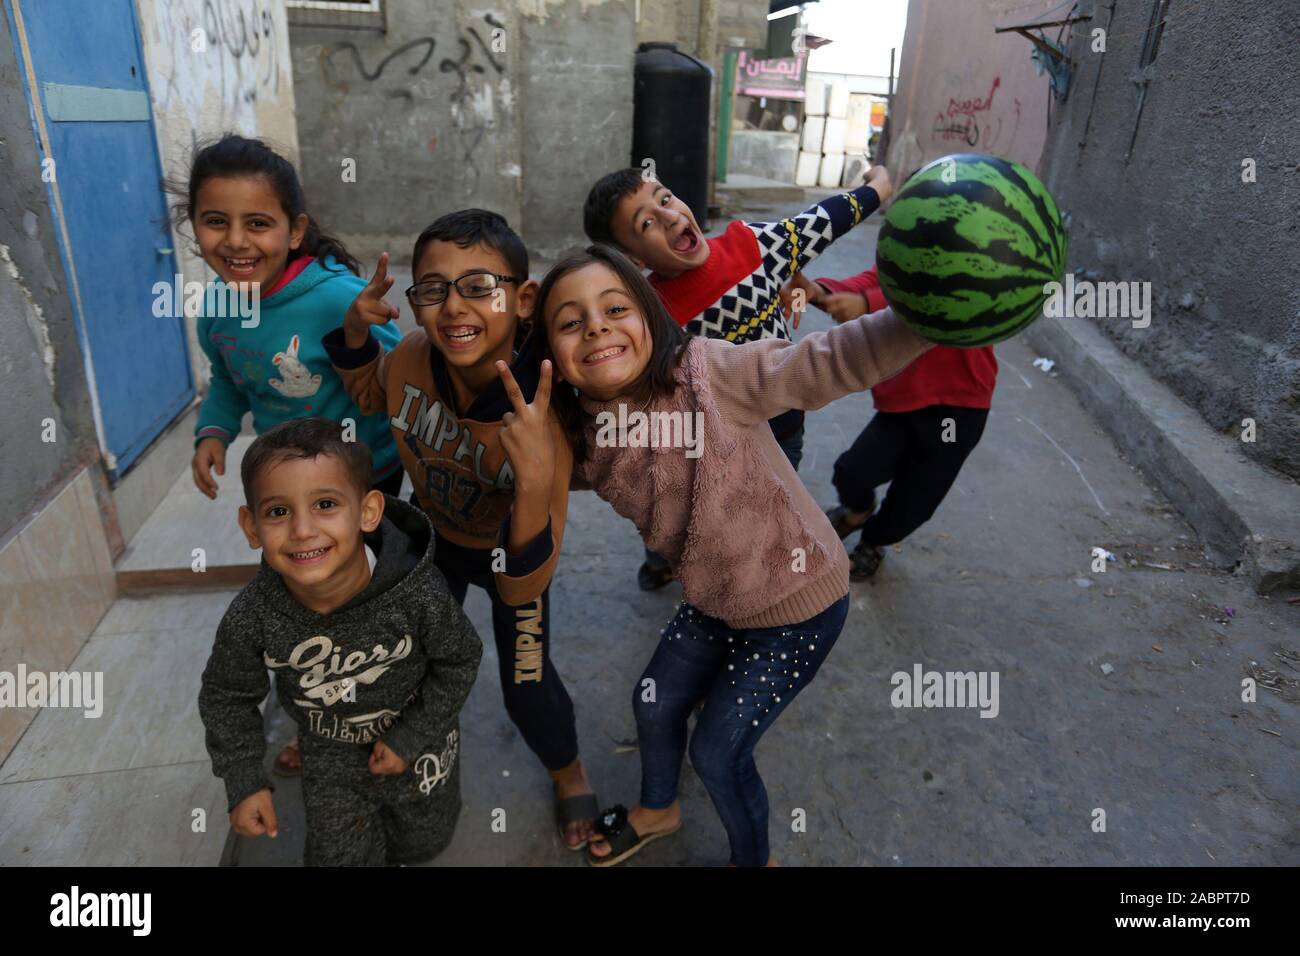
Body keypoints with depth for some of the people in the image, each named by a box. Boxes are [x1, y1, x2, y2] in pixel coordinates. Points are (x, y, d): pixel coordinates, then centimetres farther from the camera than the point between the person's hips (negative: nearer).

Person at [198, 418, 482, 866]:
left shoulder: (418, 592, -35)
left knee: (422, 844, 21)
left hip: (417, 733, 0)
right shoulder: (251, 618, -29)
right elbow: (227, 697, -8)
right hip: (330, 750, 1)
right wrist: (244, 782, -6)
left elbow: (459, 661, -15)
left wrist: (414, 738, -12)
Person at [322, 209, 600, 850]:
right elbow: (373, 394, -2)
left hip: (513, 552, -4)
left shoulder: (543, 415, -41)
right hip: (436, 536, 4)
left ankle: (569, 773, 42)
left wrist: (535, 484, -56)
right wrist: (356, 330, -23)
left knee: (527, 689, 5)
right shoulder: (411, 360, -31)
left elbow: (522, 590, -40)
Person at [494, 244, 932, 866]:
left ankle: (754, 858, 42)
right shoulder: (586, 436, -13)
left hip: (798, 604, -6)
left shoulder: (711, 374, -31)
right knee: (654, 704, 23)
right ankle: (657, 810, 59)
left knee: (717, 750, 7)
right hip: (714, 600, 6)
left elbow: (832, 361, -35)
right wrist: (531, 458, -23)